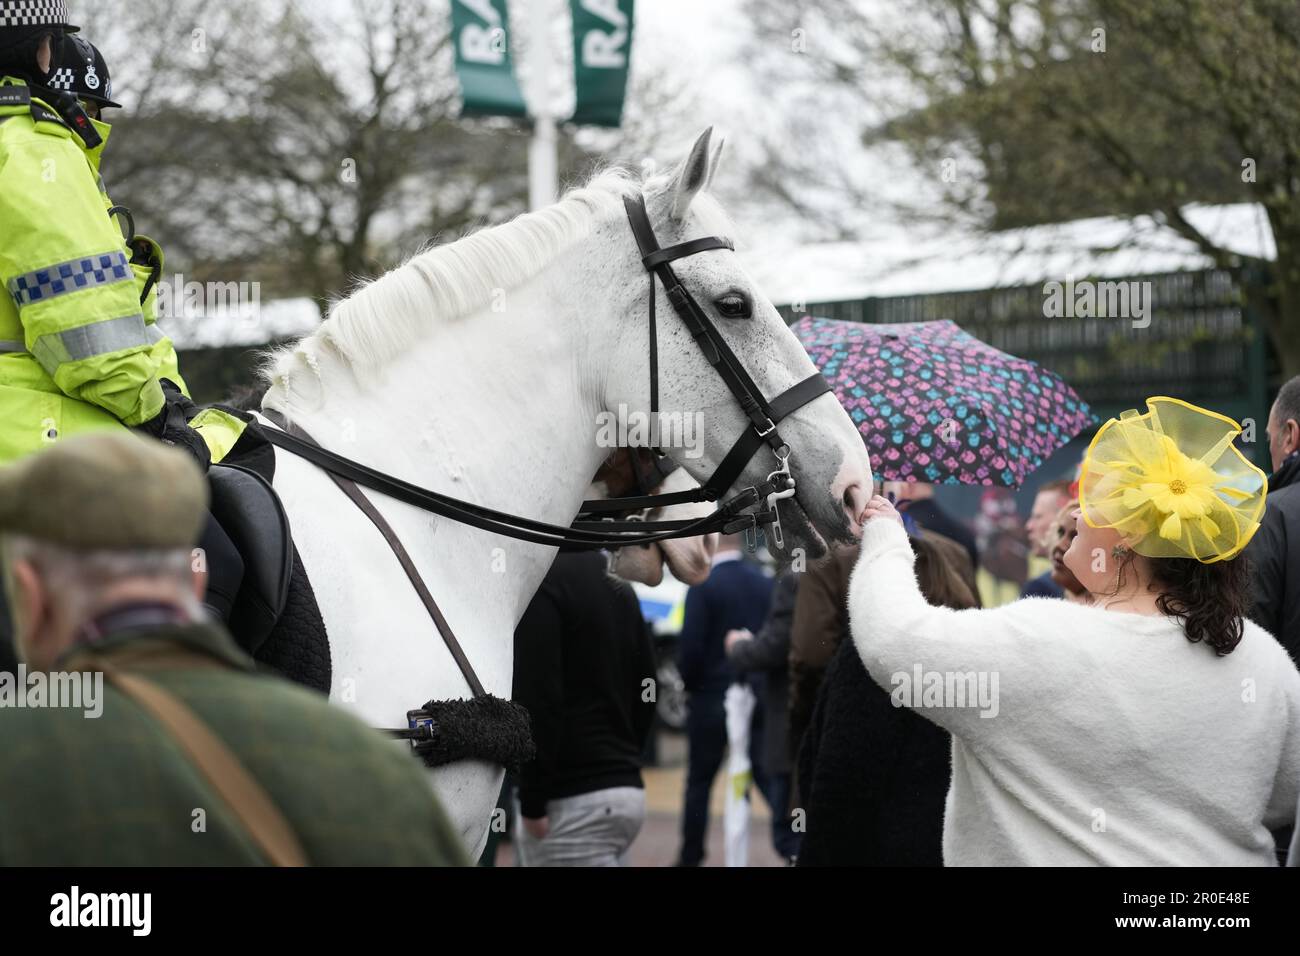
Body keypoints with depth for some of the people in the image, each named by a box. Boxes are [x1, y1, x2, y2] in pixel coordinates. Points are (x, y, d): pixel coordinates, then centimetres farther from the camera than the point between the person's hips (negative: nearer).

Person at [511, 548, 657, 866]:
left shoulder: (541, 581, -13)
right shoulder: (616, 581, 15)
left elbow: (537, 699, -19)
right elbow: (645, 694, 19)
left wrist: (532, 801, -16)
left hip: (572, 802, -9)